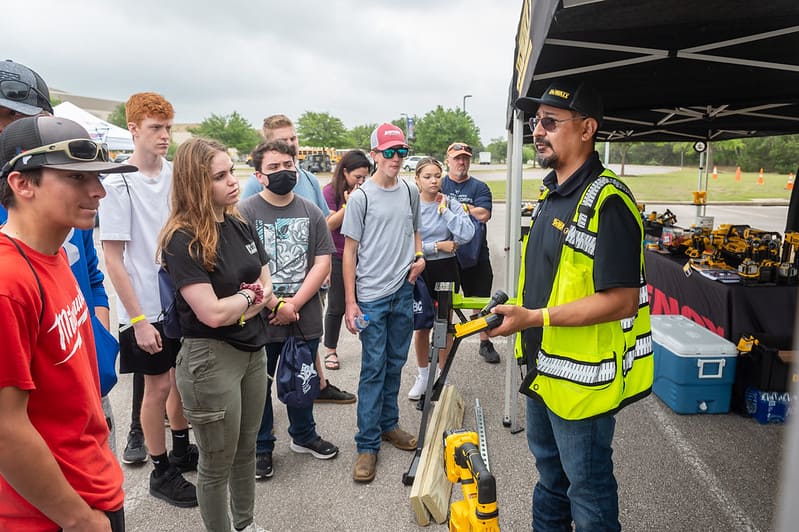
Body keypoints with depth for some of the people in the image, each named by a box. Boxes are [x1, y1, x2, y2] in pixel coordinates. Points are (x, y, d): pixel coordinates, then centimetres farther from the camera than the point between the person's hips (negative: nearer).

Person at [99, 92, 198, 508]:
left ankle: (182, 450, 37)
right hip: (147, 307, -5)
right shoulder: (117, 183, -14)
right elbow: (113, 259, -13)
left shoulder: (177, 174, 1)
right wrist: (138, 319, -15)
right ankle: (161, 472, 25)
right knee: (159, 385, 6)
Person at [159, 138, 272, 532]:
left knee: (247, 450, 22)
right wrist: (249, 296, -6)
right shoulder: (182, 241, -18)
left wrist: (234, 306, -11)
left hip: (253, 350, 7)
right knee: (217, 464, 10)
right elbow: (212, 313, -23)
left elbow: (267, 286, 8)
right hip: (210, 358, -7)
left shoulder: (240, 226, 4)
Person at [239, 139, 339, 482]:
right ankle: (261, 448, 31)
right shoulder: (246, 212, -8)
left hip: (304, 317, 4)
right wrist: (276, 305, -15)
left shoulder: (311, 212, 4)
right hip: (260, 320, -3)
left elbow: (322, 263, -2)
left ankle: (303, 435, 41)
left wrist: (294, 304, -12)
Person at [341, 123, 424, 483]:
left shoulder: (410, 191, 8)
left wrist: (419, 256, 1)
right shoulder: (361, 197, -7)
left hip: (404, 291, 5)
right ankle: (367, 445, 8)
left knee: (395, 363, 15)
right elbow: (350, 251, -6)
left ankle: (388, 424, 31)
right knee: (373, 368, -2)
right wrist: (350, 302, -10)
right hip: (372, 296, -5)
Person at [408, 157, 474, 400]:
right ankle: (423, 376, 31)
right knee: (421, 327, 11)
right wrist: (438, 246, -12)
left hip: (446, 269, 1)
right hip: (420, 271, 0)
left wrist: (444, 208, -16)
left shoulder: (451, 204, -3)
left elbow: (466, 235, -17)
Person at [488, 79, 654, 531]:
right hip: (541, 368, 9)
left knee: (587, 485, 11)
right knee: (549, 468, 27)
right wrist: (516, 312, 12)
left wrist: (535, 318, -28)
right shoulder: (551, 193, 8)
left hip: (581, 378, -9)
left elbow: (621, 299, -27)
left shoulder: (607, 202, -22)